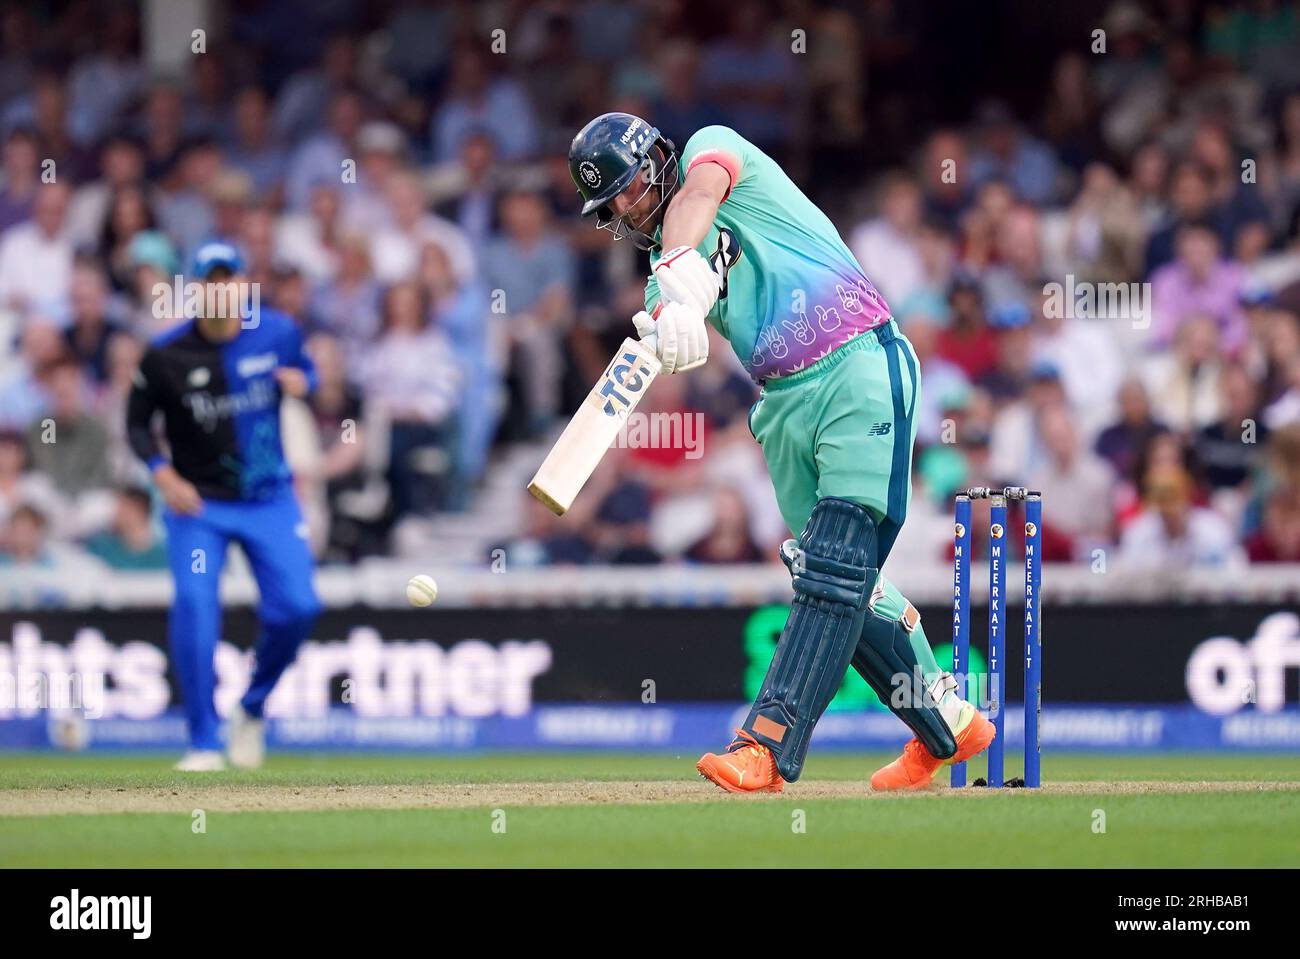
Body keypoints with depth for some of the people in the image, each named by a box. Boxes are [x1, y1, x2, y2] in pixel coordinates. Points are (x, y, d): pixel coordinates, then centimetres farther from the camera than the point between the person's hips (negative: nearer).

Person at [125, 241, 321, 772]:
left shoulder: (277, 332, -5)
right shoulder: (166, 355, -12)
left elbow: (306, 370, 13)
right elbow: (138, 422, 0)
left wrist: (301, 382, -11)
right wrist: (164, 474, -15)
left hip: (269, 496, 2)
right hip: (197, 502, -2)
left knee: (296, 608, -7)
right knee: (195, 607, -18)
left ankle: (252, 708, 21)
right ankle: (203, 744, -7)